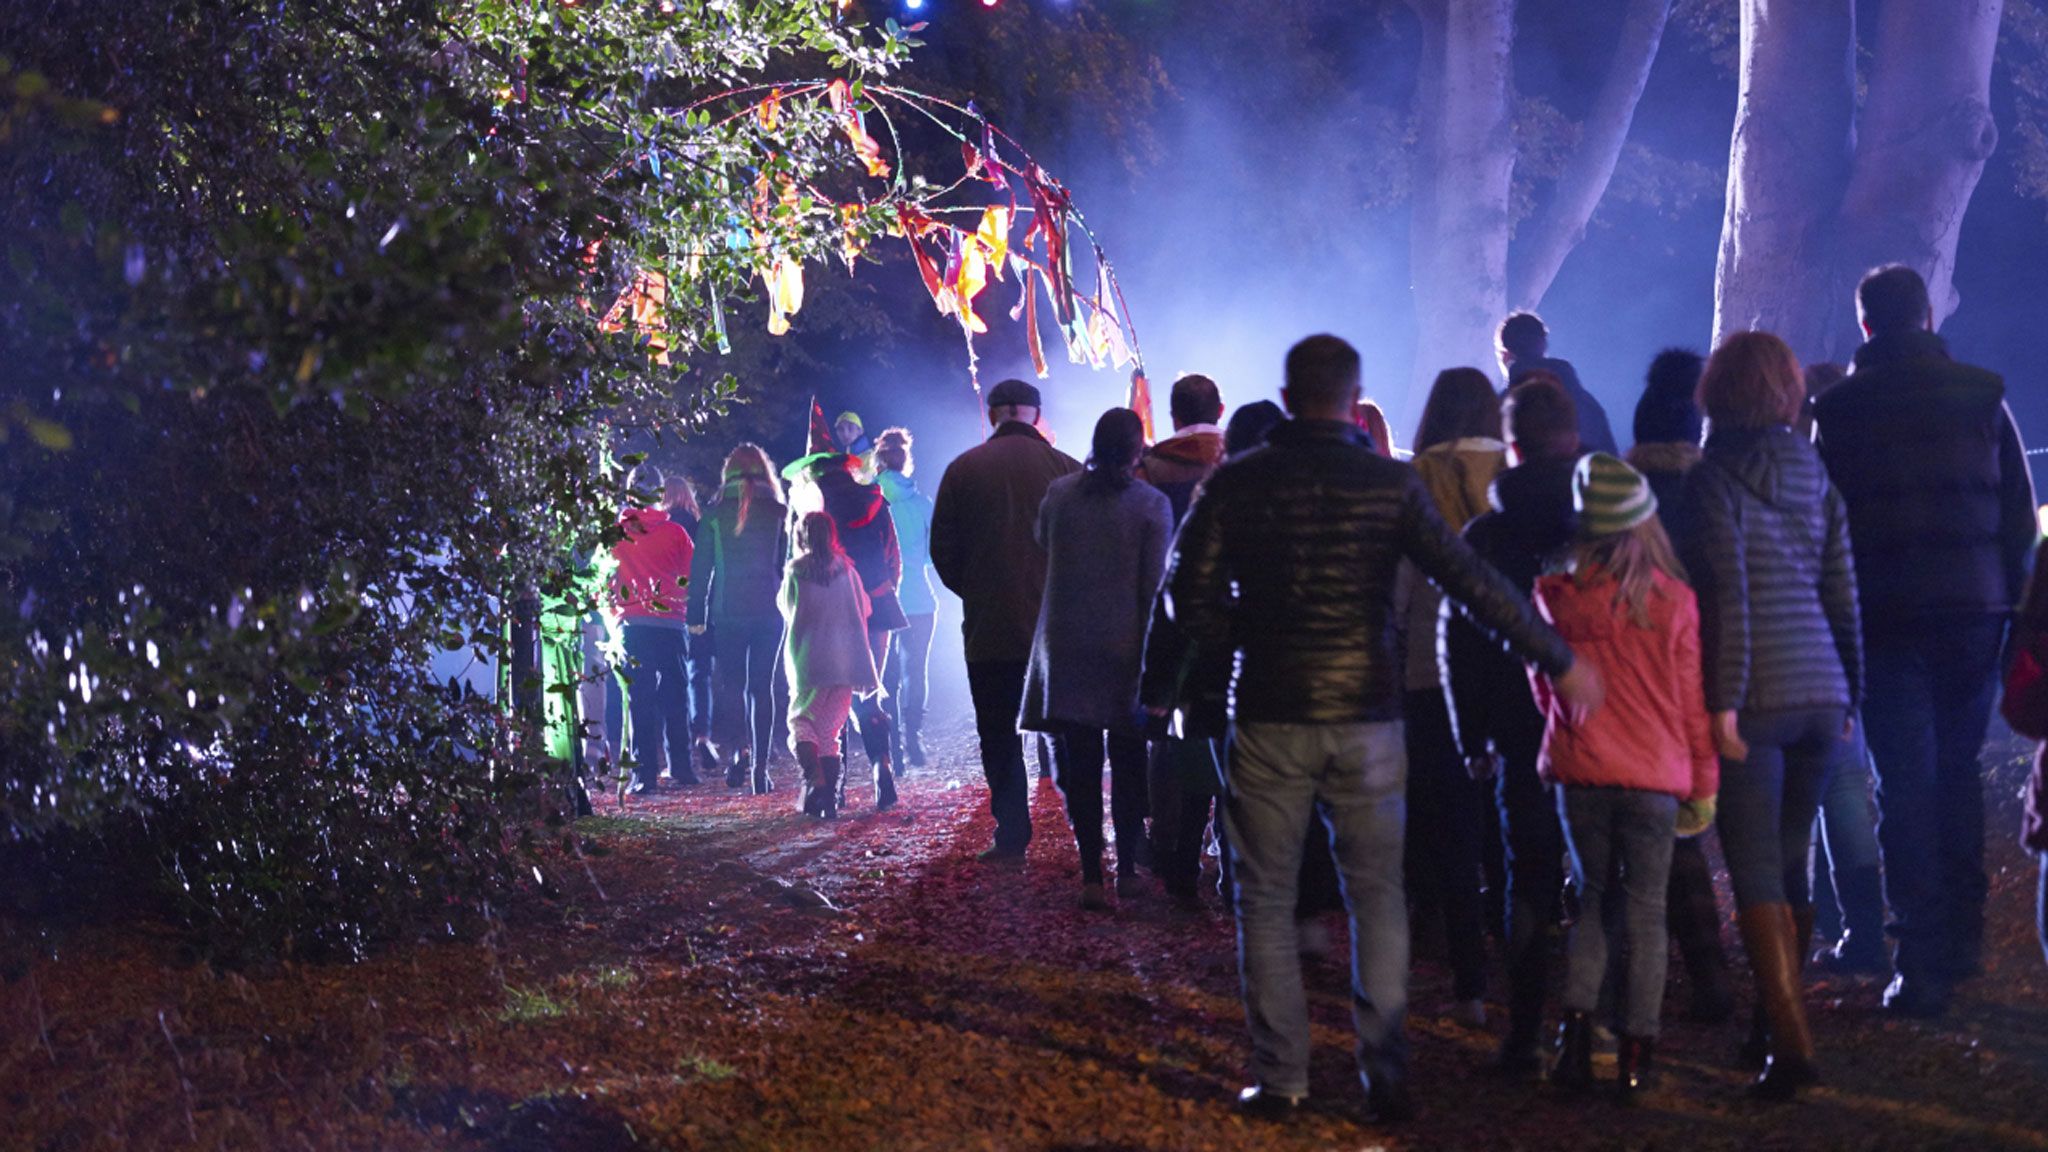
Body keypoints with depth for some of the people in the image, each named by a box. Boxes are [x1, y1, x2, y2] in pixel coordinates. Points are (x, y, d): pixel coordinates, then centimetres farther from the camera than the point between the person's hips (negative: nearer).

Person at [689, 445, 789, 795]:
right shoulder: (778, 513, 3)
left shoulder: (715, 514, 1)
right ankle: (760, 767, 3)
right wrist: (792, 607, 14)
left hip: (728, 612, -1)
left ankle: (740, 752, -17)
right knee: (763, 687, 7)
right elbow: (787, 565, 7)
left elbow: (701, 569, 1)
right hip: (769, 609, 1)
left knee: (734, 686, 7)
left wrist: (696, 618, 5)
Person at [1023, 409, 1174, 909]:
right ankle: (1127, 869, 17)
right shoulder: (1152, 504, -8)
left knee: (1079, 764, 3)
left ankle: (1092, 876, -2)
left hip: (1066, 646, 2)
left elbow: (1042, 547, 14)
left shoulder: (1059, 493, 0)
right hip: (1126, 646, -2)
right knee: (1129, 762, 12)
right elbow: (1157, 585, -9)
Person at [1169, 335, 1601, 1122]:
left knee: (1267, 899, 9)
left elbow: (1192, 594, -6)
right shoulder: (1389, 483, -4)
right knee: (1377, 895, 10)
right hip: (1365, 721, 0)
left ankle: (1279, 1077, 6)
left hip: (1269, 719, 0)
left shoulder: (1235, 484, -3)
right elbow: (1470, 582, -8)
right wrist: (1558, 659, -4)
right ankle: (1385, 1072, 5)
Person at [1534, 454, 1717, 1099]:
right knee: (1646, 908, 5)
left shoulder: (1556, 597, -2)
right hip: (1655, 775, -1)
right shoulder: (1675, 602, -5)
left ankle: (1576, 1025, 1)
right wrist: (1704, 785, 9)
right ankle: (1636, 1052, 3)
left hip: (1580, 773, 1)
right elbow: (1692, 701, 0)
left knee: (1592, 898, 16)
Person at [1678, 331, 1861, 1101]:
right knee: (1789, 867, 15)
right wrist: (1850, 693, 18)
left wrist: (1722, 700, -15)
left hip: (1757, 694, -6)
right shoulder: (1815, 479, 12)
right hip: (1821, 691, 6)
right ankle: (1780, 1020, 21)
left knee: (1756, 873, -5)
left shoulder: (1713, 480, -6)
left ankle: (1792, 1043, -13)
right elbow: (1843, 596, 12)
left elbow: (1728, 596, -14)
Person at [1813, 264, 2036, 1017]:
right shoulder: (1981, 395, 4)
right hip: (1973, 610, 2)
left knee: (1907, 787, -2)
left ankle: (1922, 962, -6)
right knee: (1958, 771, 16)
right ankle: (1962, 938, 19)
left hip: (1889, 616, -2)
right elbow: (2021, 512, 5)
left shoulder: (1838, 409, -1)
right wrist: (2007, 598, 12)